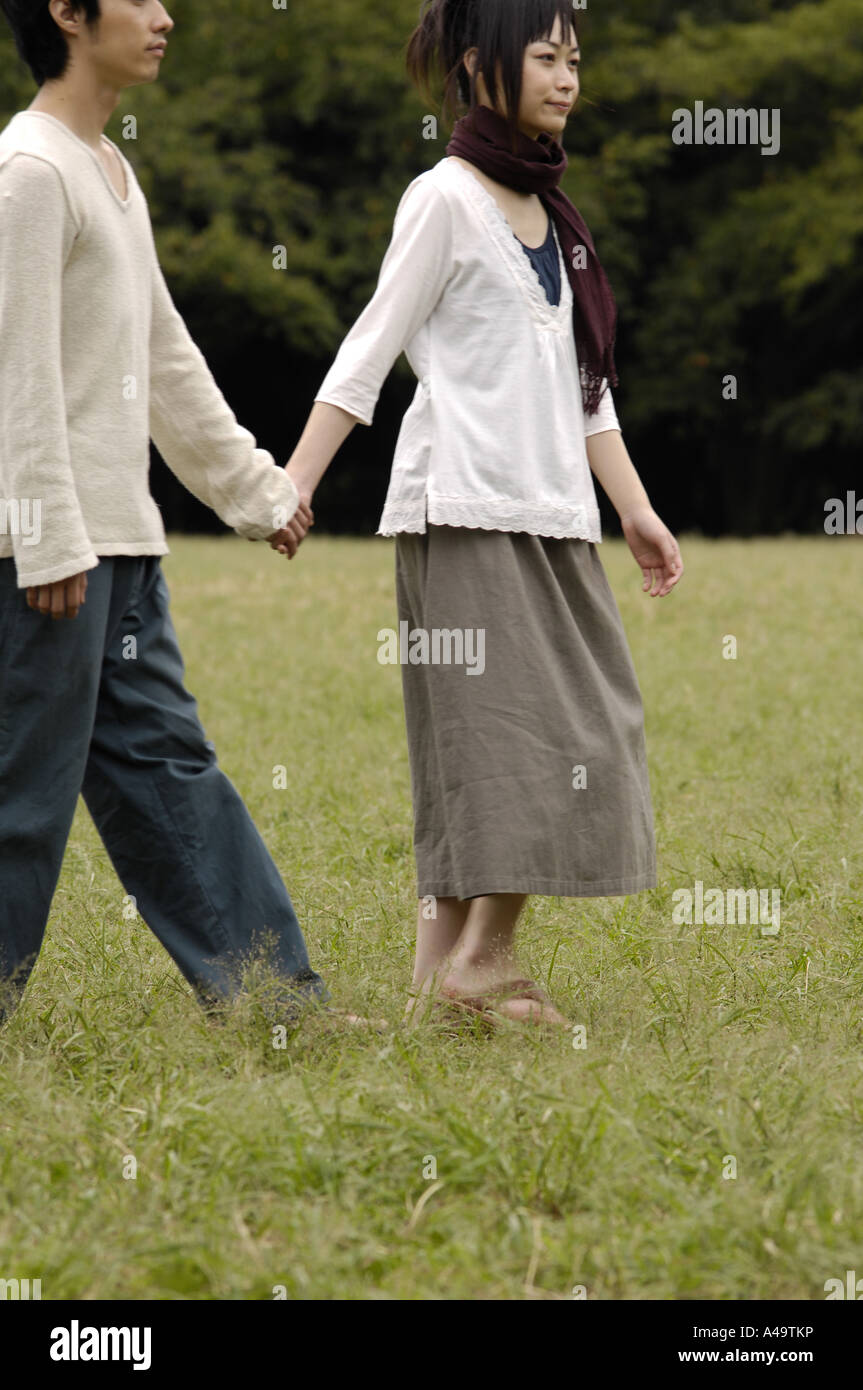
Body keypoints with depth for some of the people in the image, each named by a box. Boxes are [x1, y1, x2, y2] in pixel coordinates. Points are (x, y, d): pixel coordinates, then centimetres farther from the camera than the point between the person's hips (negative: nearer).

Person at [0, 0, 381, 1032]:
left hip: (118, 540, 10)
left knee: (161, 768, 10)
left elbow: (167, 359, 24)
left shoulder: (111, 172, 18)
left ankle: (272, 994, 13)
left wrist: (255, 488, 25)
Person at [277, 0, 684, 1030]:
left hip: (549, 513, 8)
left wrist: (634, 510, 17)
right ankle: (480, 961, -6)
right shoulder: (445, 199, -6)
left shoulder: (550, 210, 17)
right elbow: (368, 352, -8)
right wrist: (293, 486, -14)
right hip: (467, 509, -8)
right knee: (519, 729, -11)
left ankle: (446, 974, 7)